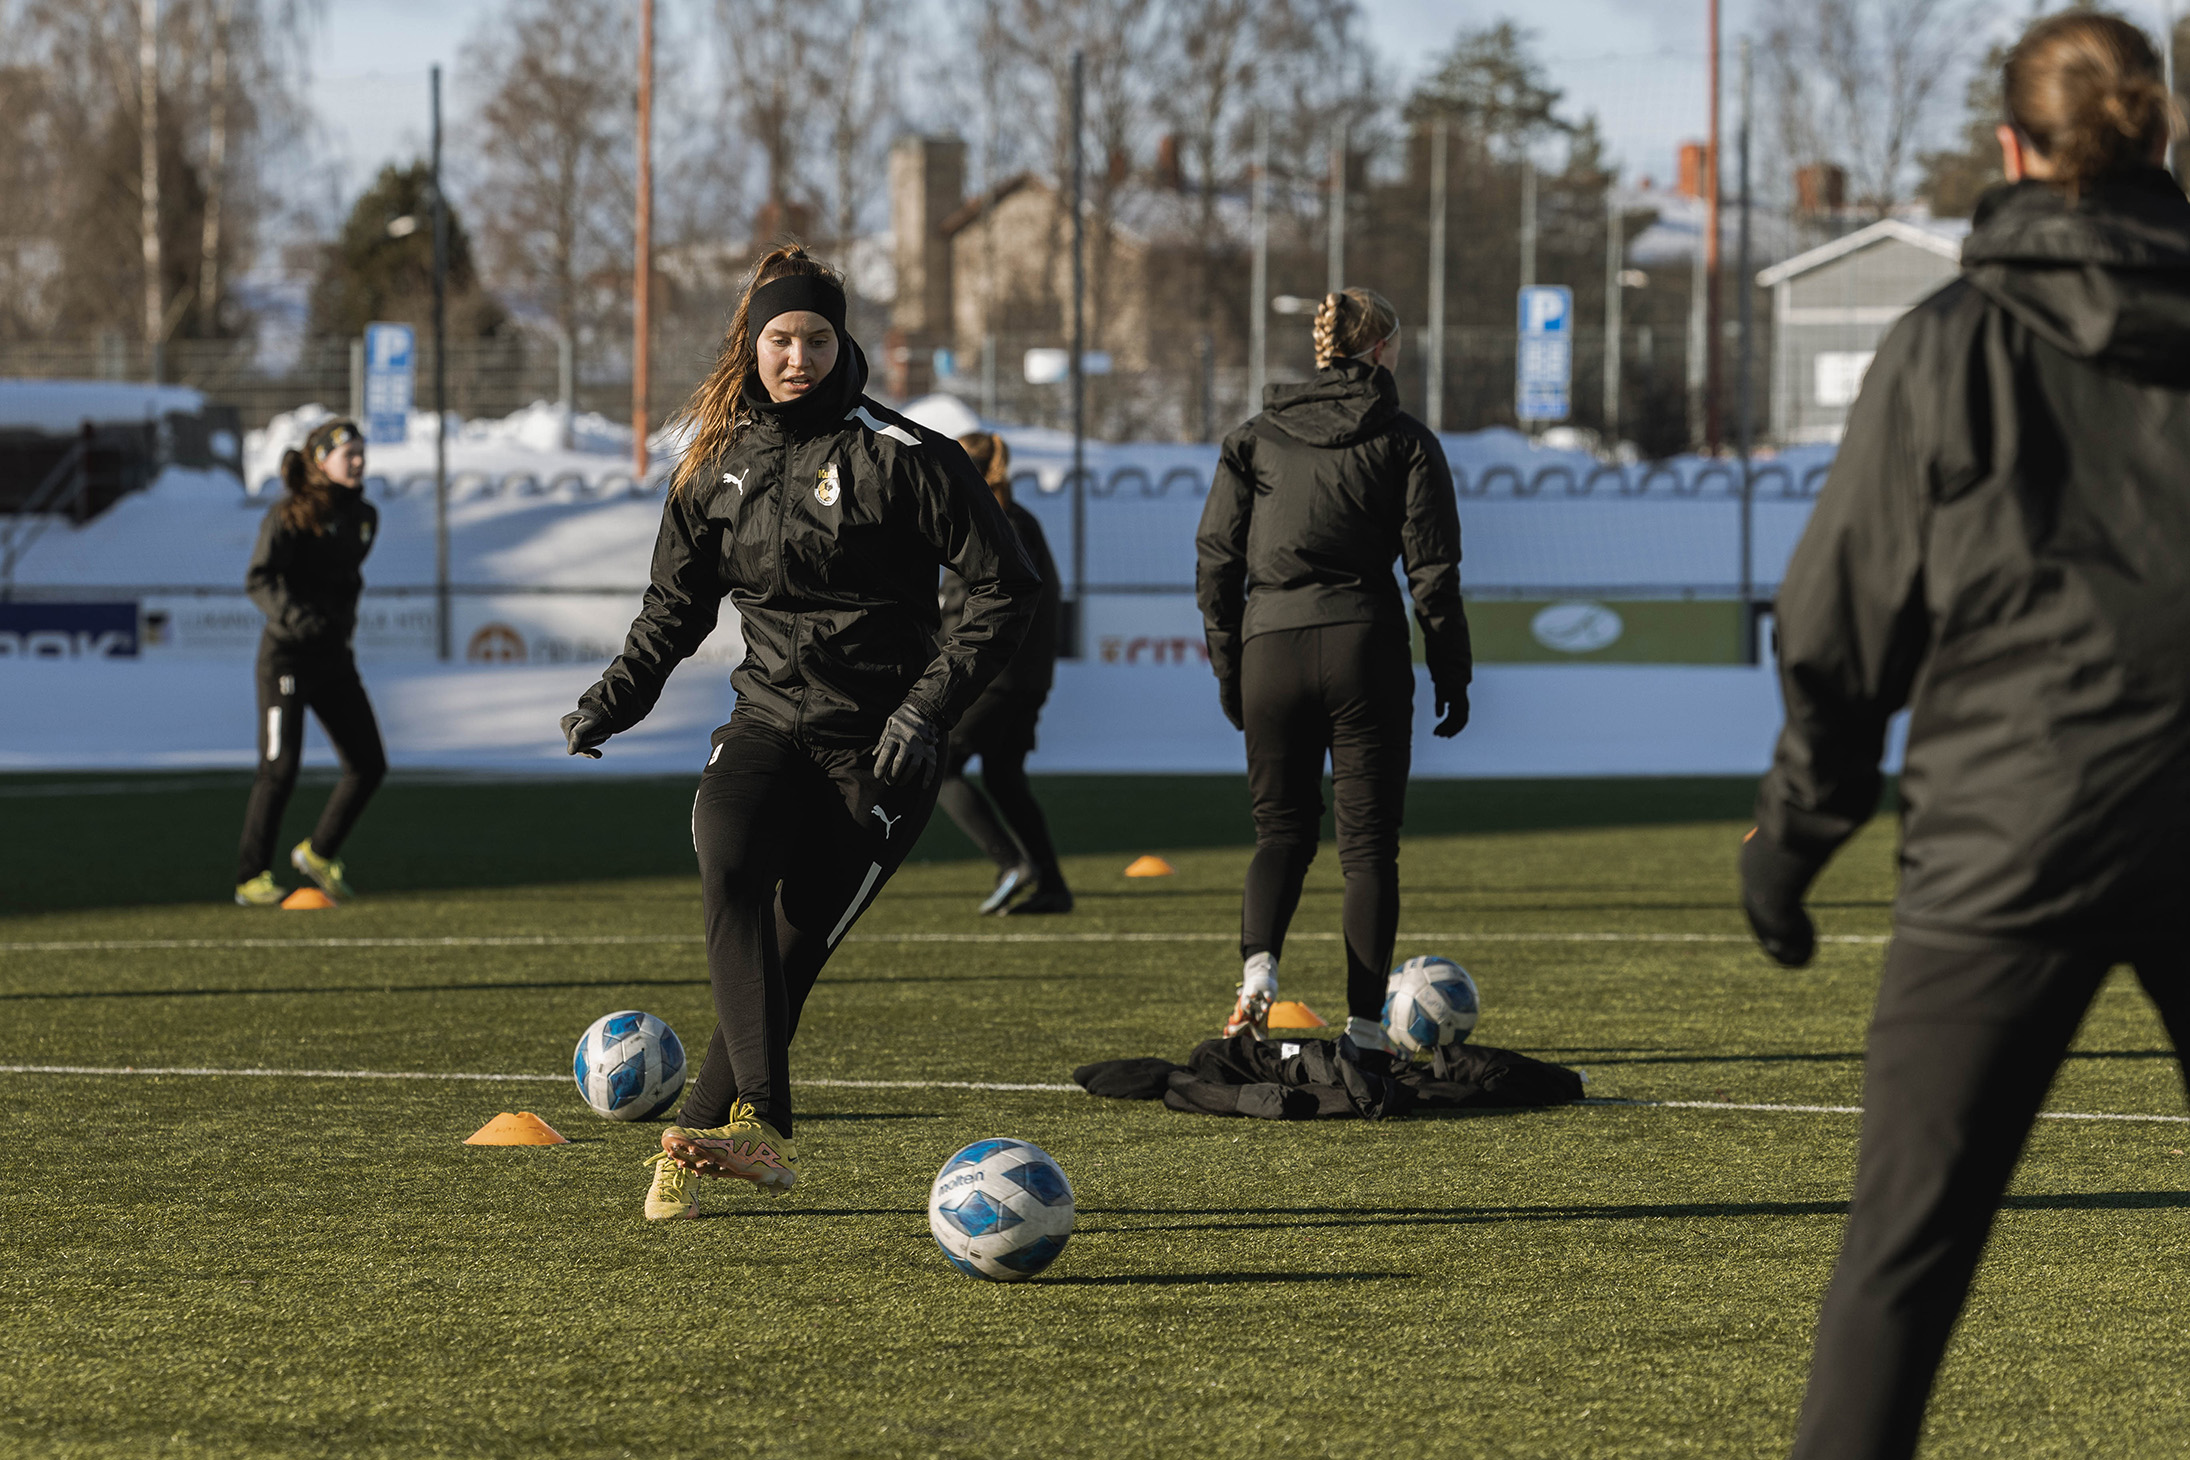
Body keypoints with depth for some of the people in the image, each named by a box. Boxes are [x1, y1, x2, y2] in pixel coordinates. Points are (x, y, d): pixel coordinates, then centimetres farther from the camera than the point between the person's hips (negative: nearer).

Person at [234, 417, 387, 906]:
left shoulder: (363, 517, 9)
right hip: (286, 654, -6)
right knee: (280, 767, -7)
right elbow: (258, 579, -19)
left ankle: (319, 852, 20)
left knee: (368, 765, 1)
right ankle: (251, 878, 4)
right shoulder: (290, 516, -12)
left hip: (333, 657, 7)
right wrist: (294, 615, -34)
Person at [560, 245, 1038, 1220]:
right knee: (727, 865, -27)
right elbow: (674, 608, 19)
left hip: (875, 746, -3)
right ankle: (759, 1127, -33)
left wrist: (930, 706, -14)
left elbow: (1004, 590, -6)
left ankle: (696, 1143, 4)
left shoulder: (902, 457, -7)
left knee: (792, 948, -7)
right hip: (769, 723, 3)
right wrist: (613, 700, 3)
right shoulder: (718, 465, 8)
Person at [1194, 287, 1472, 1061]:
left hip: (1271, 646, 2)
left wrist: (1227, 669, 12)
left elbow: (1216, 561, 7)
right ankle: (1365, 1025, 4)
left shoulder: (1253, 438, 8)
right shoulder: (1405, 441, 1)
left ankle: (1257, 962, -12)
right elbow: (1433, 569, -2)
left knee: (1282, 829, 15)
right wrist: (1451, 676, 4)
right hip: (1365, 649, -2)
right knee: (1368, 840, 6)